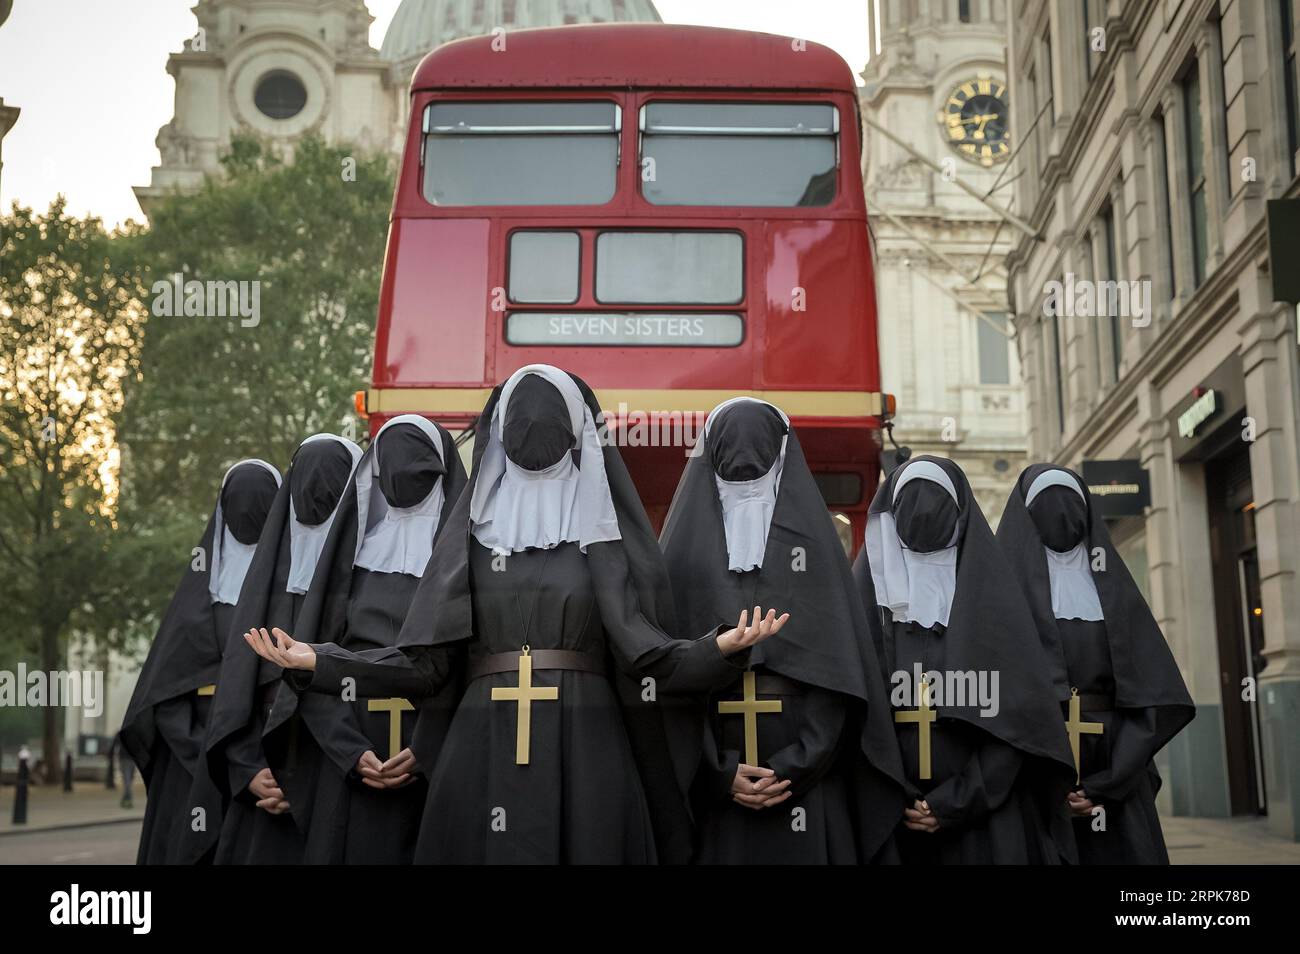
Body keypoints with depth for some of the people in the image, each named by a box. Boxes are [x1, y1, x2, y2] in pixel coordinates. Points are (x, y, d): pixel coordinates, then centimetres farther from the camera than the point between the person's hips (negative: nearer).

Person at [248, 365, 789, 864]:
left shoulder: (605, 532, 6)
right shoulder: (472, 534, 11)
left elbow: (640, 648, -3)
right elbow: (429, 659, 7)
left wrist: (720, 647, -21)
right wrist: (319, 663, -1)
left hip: (585, 754, -1)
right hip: (483, 755, 2)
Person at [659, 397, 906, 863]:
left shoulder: (812, 535, 6)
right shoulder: (686, 542, 7)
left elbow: (838, 664, -1)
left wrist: (796, 767, -11)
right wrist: (721, 771, -9)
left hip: (802, 767, 0)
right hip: (709, 772, 0)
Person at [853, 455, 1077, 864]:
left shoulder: (993, 593, 4)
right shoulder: (870, 589, 7)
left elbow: (1016, 708, -5)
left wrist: (958, 802, -11)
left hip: (983, 807, -1)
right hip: (891, 810, 1)